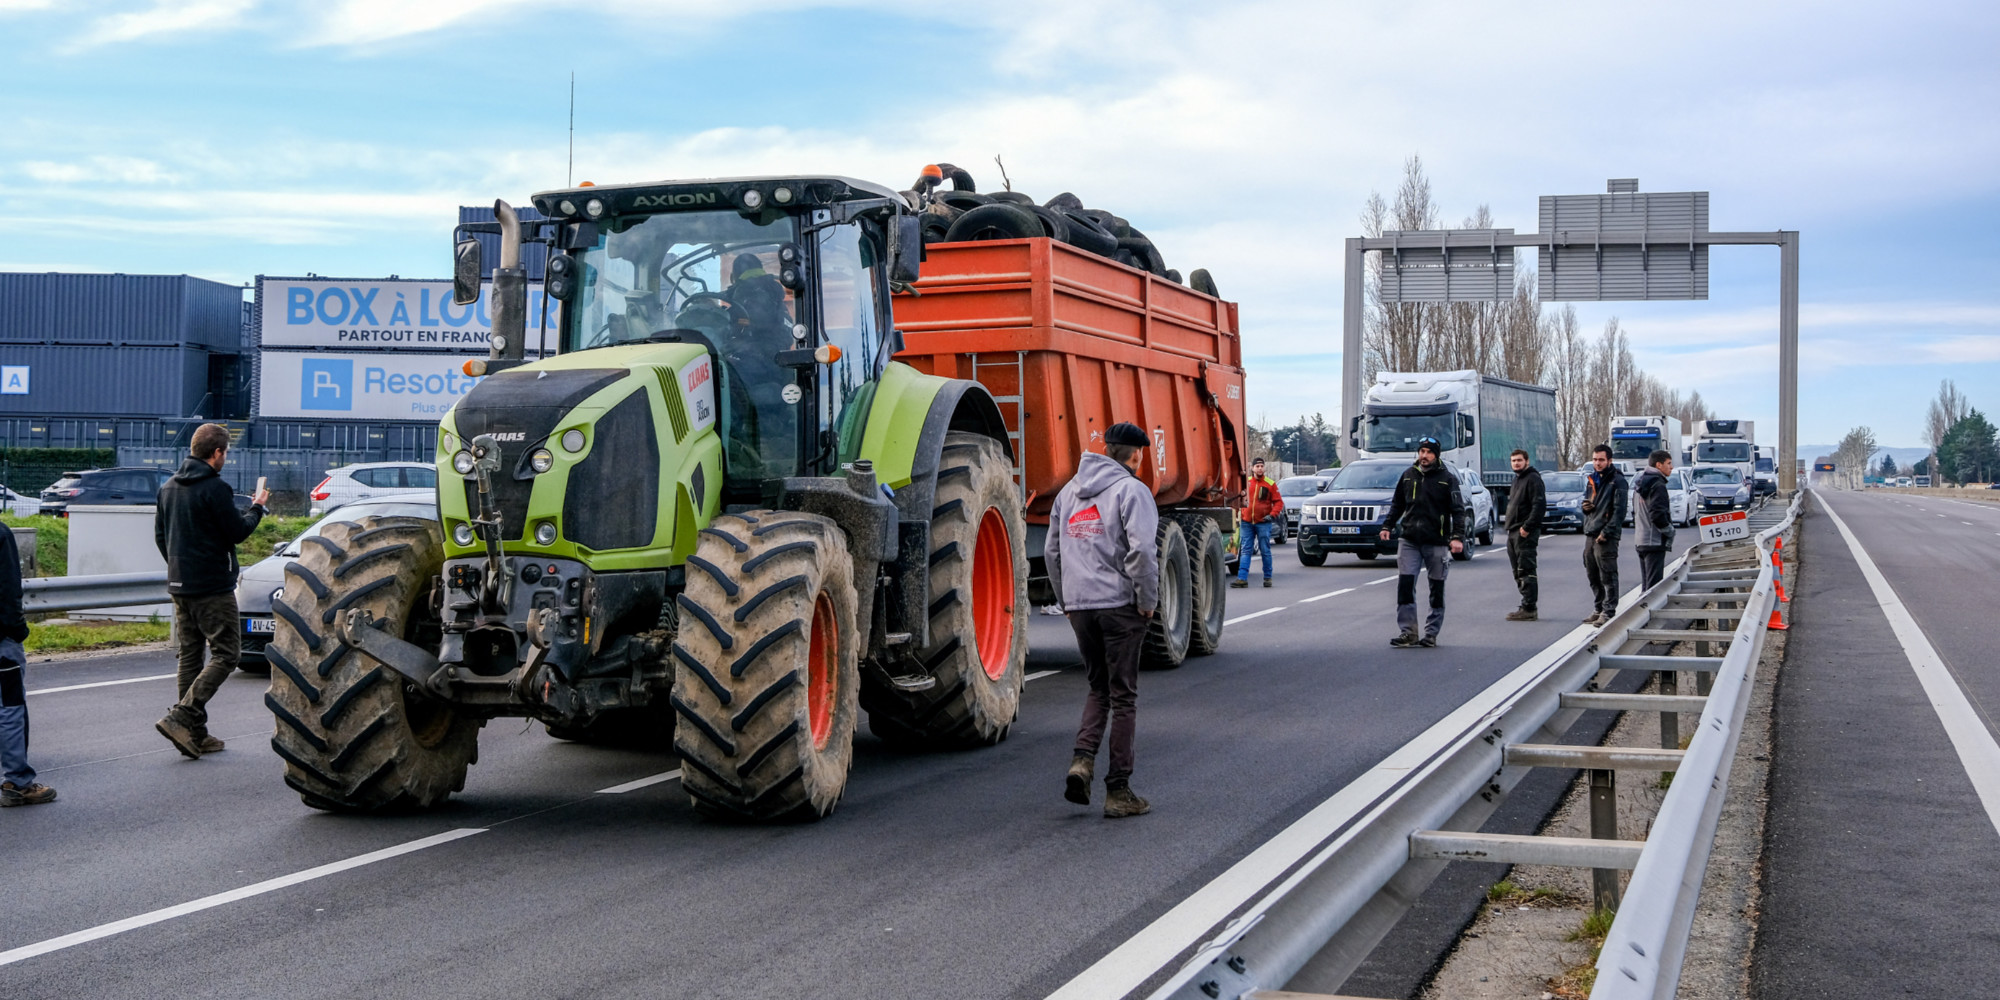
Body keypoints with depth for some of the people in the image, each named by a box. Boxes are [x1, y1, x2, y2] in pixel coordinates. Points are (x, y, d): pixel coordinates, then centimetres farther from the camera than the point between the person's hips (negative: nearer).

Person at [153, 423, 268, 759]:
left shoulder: (168, 487, 12)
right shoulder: (215, 488, -15)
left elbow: (160, 534, 19)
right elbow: (236, 532, -12)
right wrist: (257, 508, 5)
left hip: (179, 586, 9)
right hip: (213, 587, -9)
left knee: (190, 656, 12)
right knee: (225, 655, -4)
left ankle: (194, 734, 11)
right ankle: (181, 717, -17)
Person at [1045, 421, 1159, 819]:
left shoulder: (1069, 492, 14)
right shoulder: (1131, 490, -7)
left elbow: (1052, 551, 15)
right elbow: (1142, 551, -19)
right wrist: (1148, 601, -9)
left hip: (1079, 607, 6)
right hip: (1120, 604, -5)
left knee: (1098, 688, 19)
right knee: (1123, 696, 3)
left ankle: (1082, 759, -3)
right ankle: (1118, 790, 6)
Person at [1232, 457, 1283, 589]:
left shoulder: (1270, 484, 2)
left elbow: (1278, 502, 2)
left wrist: (1272, 515, -11)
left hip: (1263, 523, -2)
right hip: (1246, 522, 2)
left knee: (1265, 551, 3)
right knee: (1245, 551, -1)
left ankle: (1267, 577, 13)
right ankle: (1242, 578, -4)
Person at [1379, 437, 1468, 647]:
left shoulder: (1447, 479, -2)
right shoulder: (1408, 475, 9)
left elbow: (1458, 510, -4)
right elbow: (1397, 504, 20)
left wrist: (1457, 537, -15)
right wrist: (1387, 526, 11)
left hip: (1436, 543, -2)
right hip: (1409, 541, 3)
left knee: (1437, 590, 5)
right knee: (1405, 586, -6)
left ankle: (1431, 633, 14)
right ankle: (1408, 631, -1)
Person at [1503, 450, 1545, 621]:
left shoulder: (1533, 479, -9)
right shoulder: (1517, 479, 21)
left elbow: (1538, 504, -18)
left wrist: (1527, 527, -22)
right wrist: (1508, 524, 16)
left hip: (1525, 533, -10)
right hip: (1513, 533, 10)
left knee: (1526, 571, -10)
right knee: (1518, 573, 11)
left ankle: (1528, 609, -10)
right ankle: (1528, 607, 15)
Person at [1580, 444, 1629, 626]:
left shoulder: (1617, 481, -7)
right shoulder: (1591, 478, 17)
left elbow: (1619, 510, -13)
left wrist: (1607, 532, -19)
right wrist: (1585, 506, 5)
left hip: (1606, 536, -8)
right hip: (1590, 534, 8)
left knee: (1608, 576, -6)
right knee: (1593, 576, 13)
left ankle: (1609, 612, -4)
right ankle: (1598, 609, 22)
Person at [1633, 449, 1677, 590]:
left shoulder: (1642, 483, 16)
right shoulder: (1657, 485, -14)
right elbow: (1658, 515, -22)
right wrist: (1670, 531, -9)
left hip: (1640, 541, 10)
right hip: (1654, 542, -10)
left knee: (1646, 584, 13)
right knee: (1653, 584, -9)